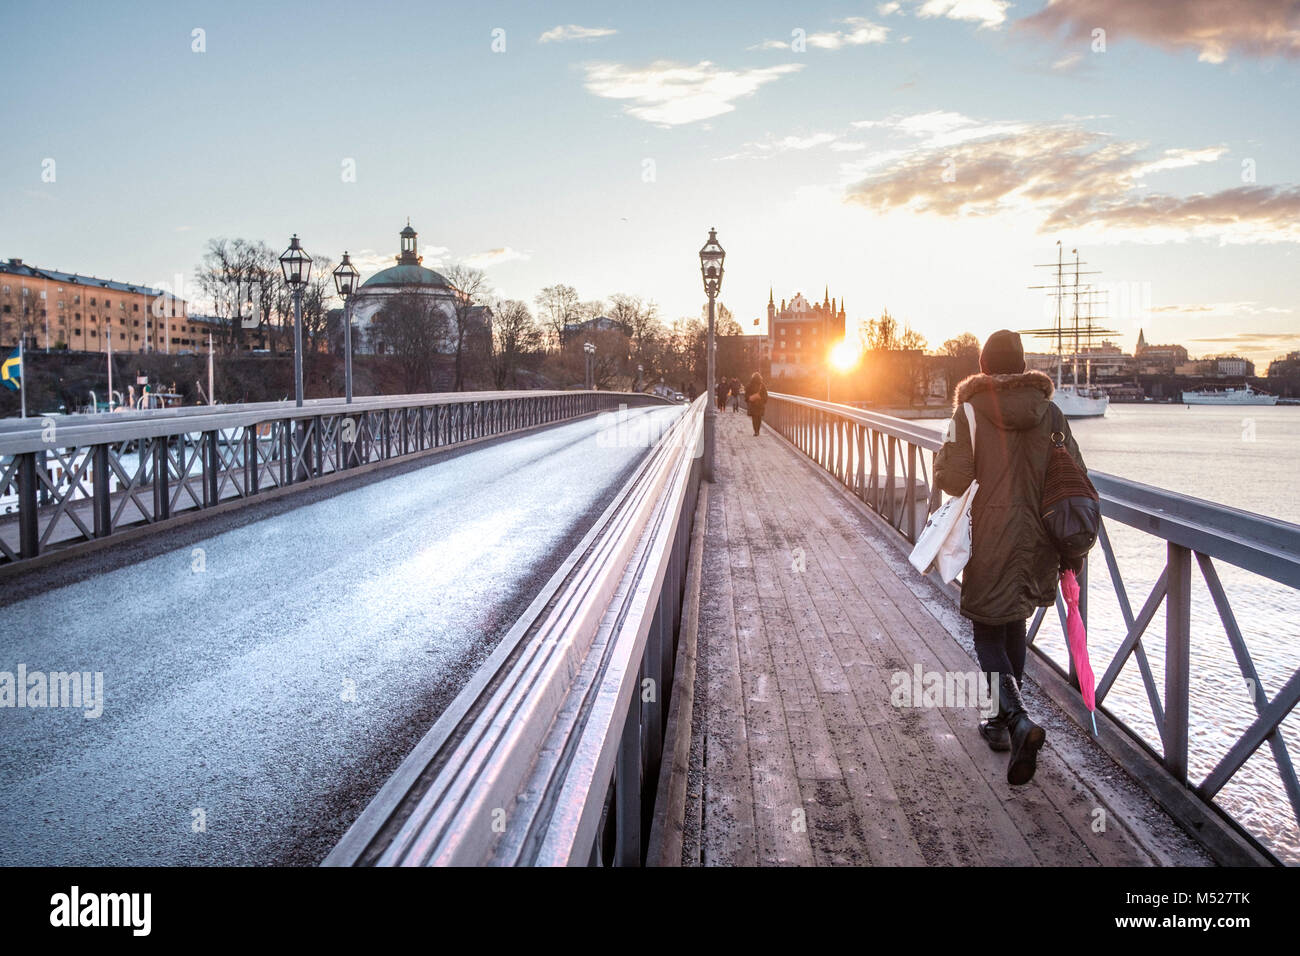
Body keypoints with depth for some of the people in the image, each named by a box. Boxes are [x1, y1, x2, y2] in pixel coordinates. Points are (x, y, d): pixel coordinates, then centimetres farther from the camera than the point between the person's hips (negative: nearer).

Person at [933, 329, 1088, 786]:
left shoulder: (970, 412, -11)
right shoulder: (1049, 411, 1)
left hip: (990, 542, -4)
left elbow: (953, 479, -17)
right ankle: (1004, 721, 32)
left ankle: (1019, 720, -17)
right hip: (1038, 539, 5)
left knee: (988, 633, 5)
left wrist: (942, 459, 7)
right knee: (1014, 626, 21)